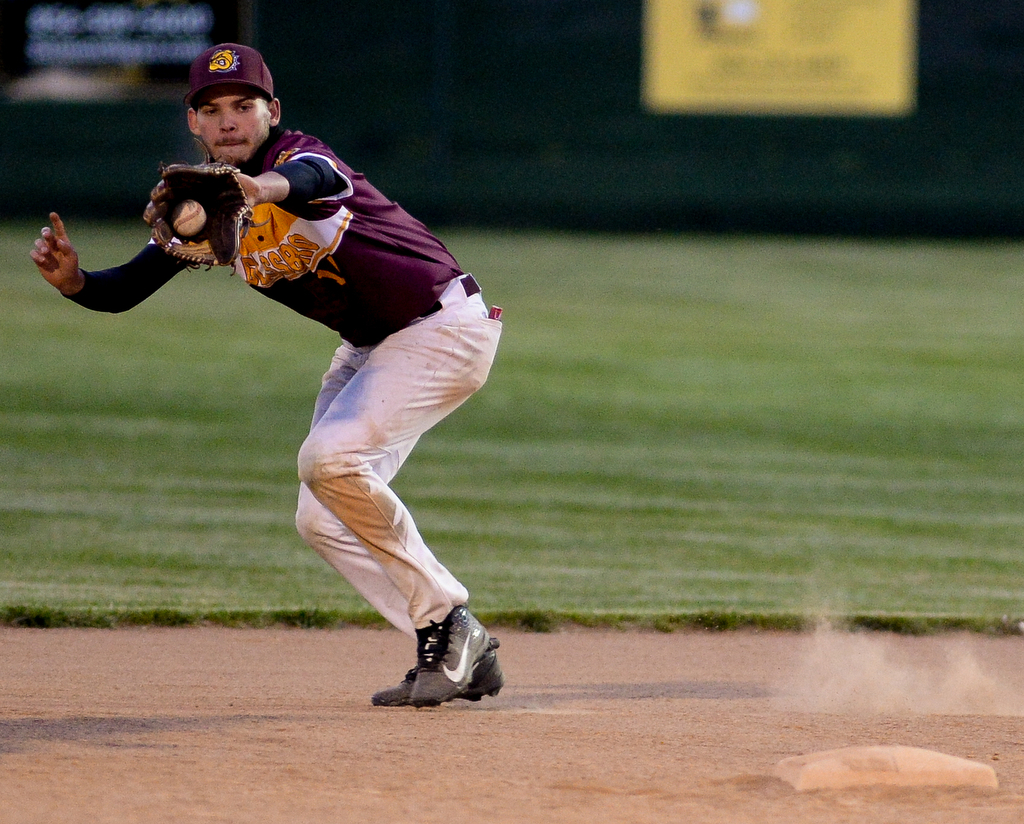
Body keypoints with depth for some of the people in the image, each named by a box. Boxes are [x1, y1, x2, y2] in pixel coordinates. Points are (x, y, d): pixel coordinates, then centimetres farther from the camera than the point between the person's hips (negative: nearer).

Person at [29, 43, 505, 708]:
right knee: (321, 520, 4)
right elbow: (124, 291, -3)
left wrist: (268, 188, -73)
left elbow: (314, 178, -51)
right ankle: (457, 655, 12)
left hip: (446, 325, -9)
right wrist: (72, 280, -25)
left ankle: (447, 618, -12)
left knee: (331, 456, -27)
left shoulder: (300, 153, -24)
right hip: (367, 348, 9)